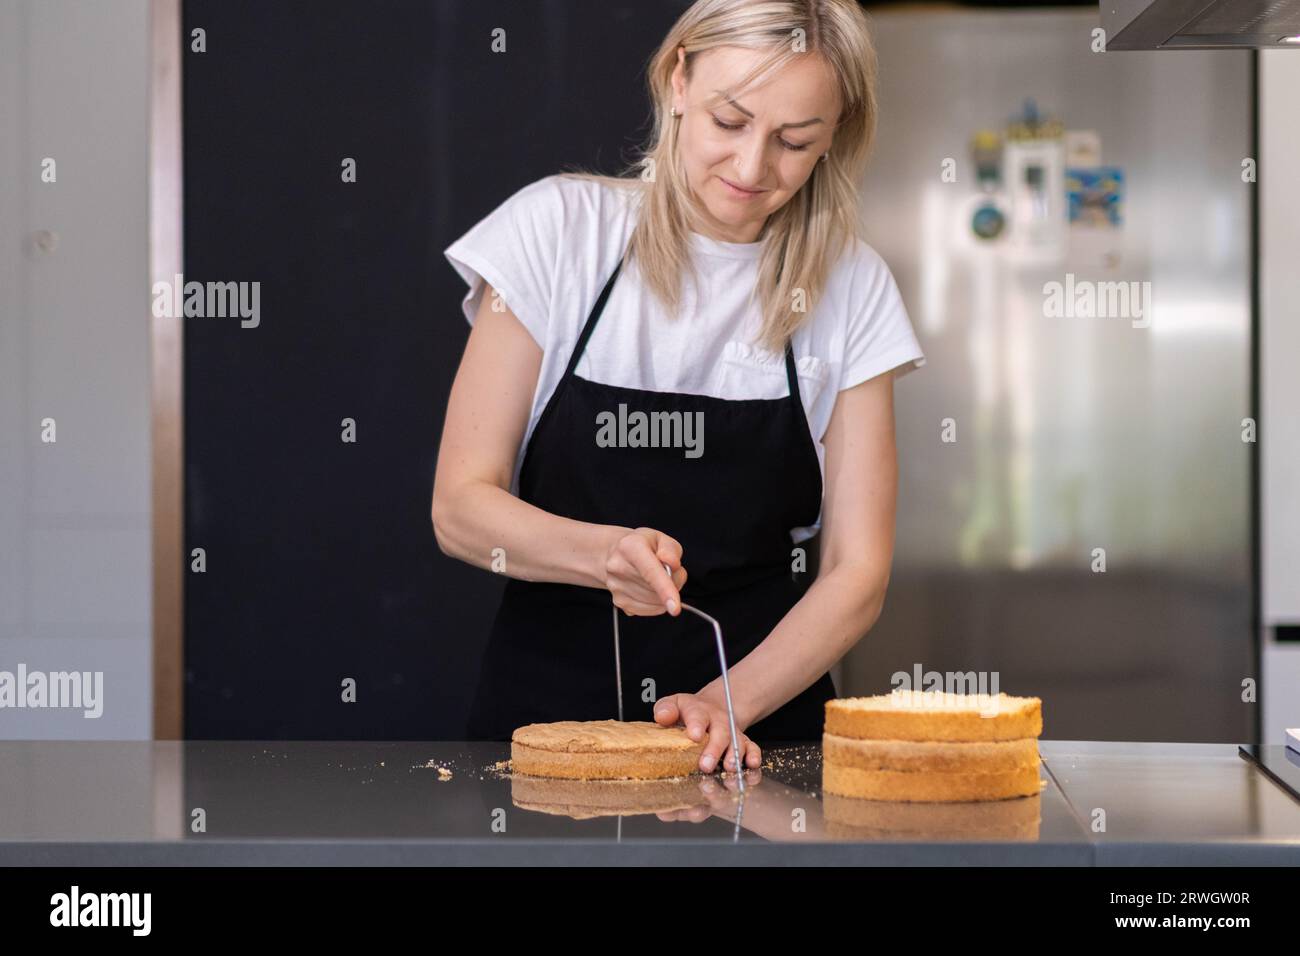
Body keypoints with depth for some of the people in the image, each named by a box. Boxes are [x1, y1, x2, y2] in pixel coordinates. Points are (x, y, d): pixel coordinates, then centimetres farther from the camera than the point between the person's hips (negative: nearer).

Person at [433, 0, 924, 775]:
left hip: (758, 726, 1)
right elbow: (460, 508, -3)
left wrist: (731, 704, -15)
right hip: (547, 706, 0)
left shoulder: (852, 287, 2)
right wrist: (604, 554, -22)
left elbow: (856, 572, 1)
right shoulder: (560, 226, -3)